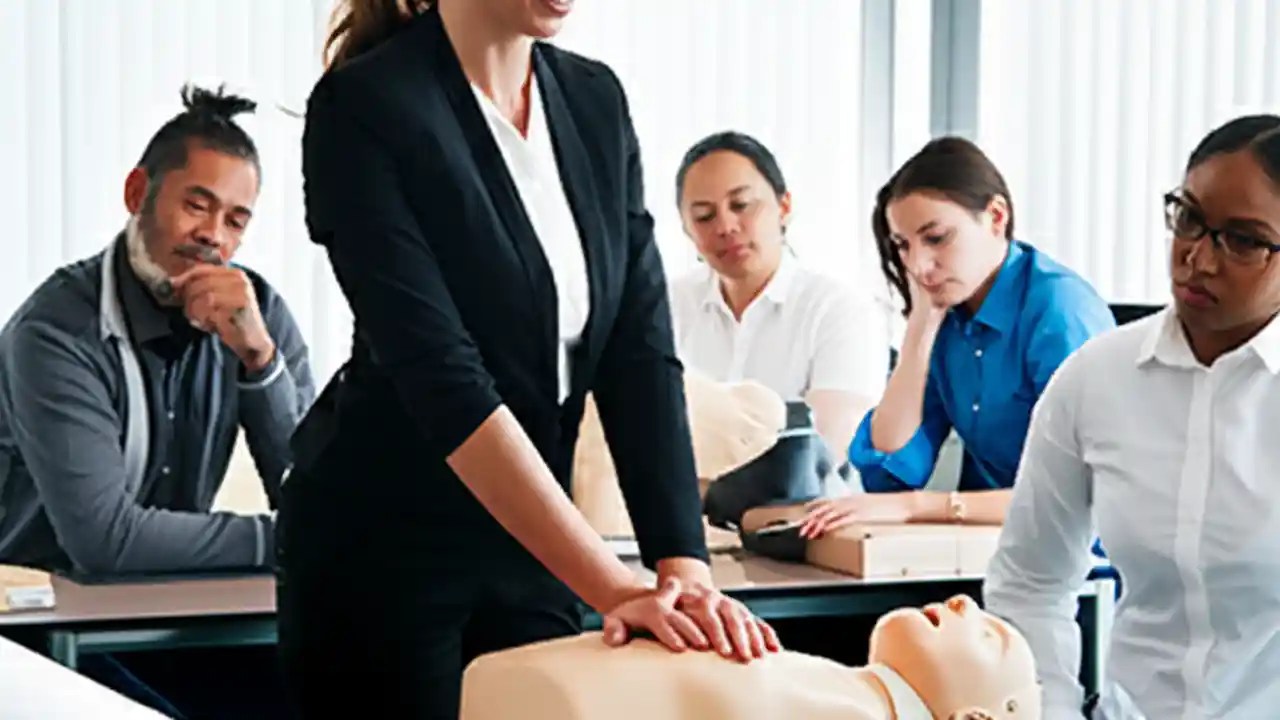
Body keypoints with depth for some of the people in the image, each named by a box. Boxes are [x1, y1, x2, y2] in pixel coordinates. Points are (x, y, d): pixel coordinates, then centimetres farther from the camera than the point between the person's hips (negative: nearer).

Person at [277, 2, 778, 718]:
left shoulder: (597, 102, 2)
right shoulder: (365, 108, -17)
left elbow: (642, 353, -5)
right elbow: (444, 378, -25)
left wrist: (684, 569, -17)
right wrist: (616, 589, -29)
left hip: (530, 545, 6)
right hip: (383, 552, -5)